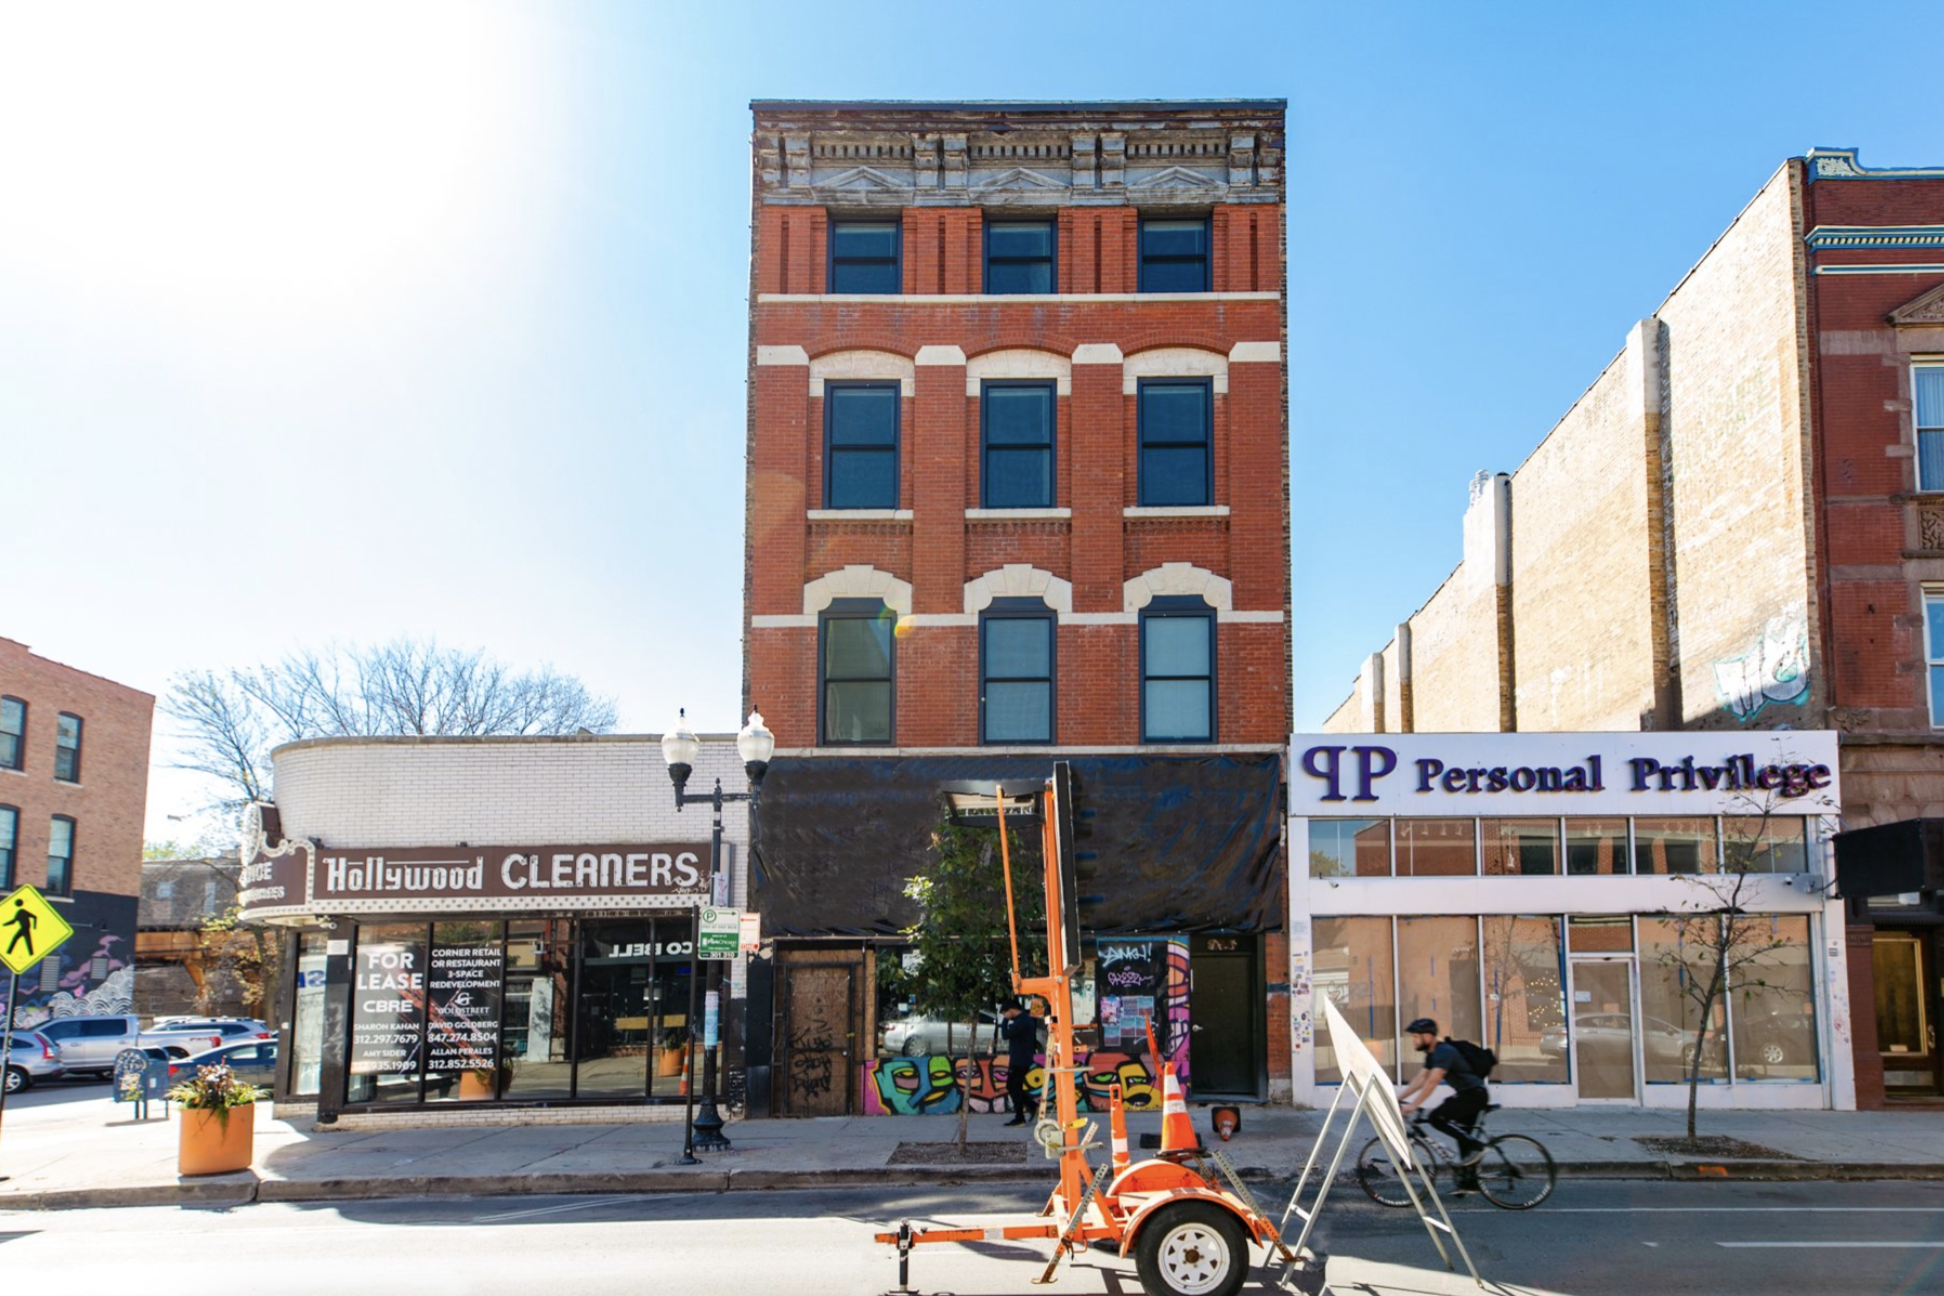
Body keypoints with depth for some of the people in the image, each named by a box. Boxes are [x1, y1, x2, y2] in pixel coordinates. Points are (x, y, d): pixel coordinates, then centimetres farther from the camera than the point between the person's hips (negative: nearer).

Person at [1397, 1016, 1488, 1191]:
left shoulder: (1444, 1052, -20)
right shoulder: (1432, 1054, 12)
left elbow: (1432, 1081, -29)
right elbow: (1420, 1079, 13)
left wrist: (1413, 1105, -33)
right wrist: (1398, 1098, 8)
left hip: (1474, 1093, -11)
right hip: (1467, 1094, 11)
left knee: (1436, 1118, -18)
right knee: (1462, 1136, 13)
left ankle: (1475, 1146, -12)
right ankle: (1469, 1183, 18)